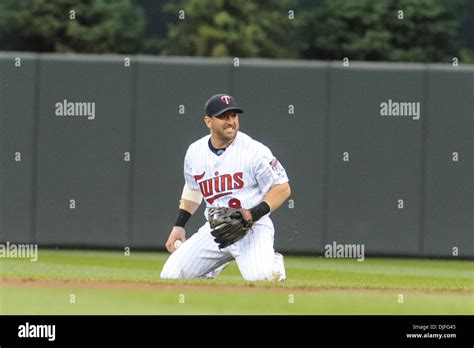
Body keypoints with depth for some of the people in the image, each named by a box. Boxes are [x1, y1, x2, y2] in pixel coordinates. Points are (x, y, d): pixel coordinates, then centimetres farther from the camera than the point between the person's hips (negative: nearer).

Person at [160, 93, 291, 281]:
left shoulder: (254, 151, -12)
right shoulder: (195, 151, 4)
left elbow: (282, 188, -8)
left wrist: (254, 214, -21)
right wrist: (178, 226, 14)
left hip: (252, 228, -4)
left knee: (260, 276, -30)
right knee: (170, 275, -7)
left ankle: (274, 262, 10)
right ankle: (219, 264, 23)